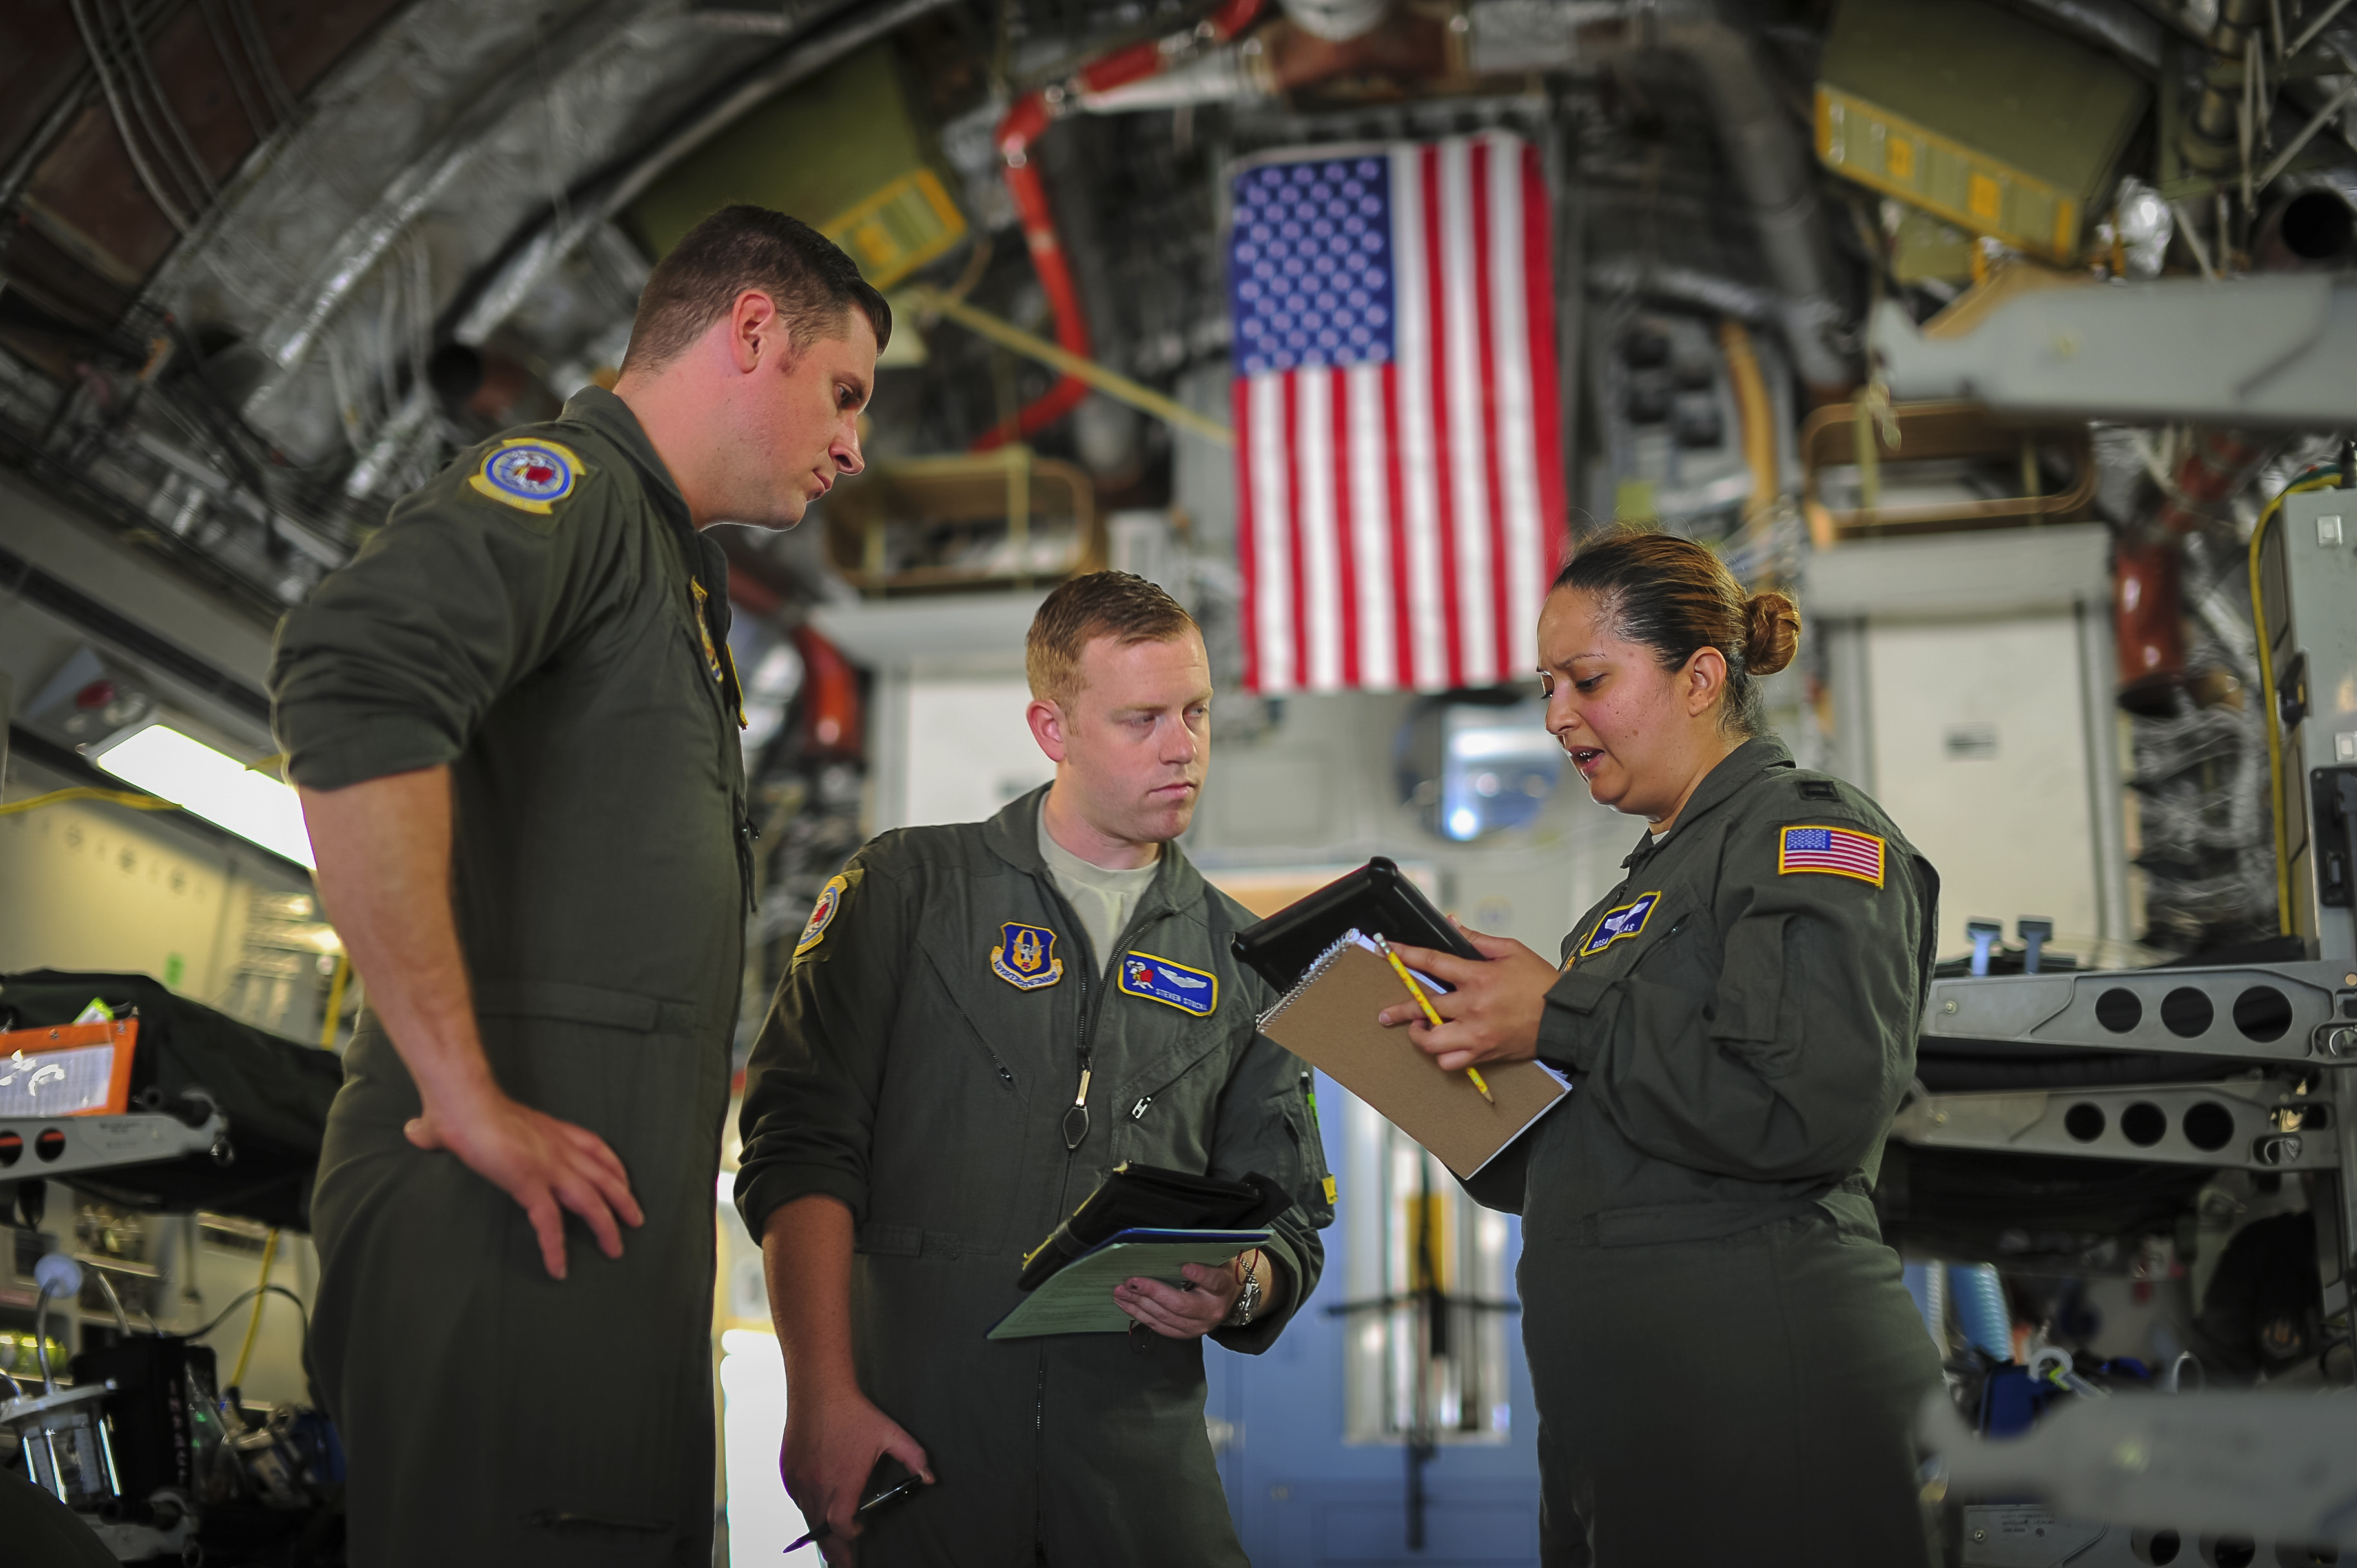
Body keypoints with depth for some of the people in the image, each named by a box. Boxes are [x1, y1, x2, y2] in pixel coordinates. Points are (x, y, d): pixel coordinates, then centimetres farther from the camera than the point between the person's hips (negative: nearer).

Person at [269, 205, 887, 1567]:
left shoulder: (673, 570, 27)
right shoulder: (564, 485, -3)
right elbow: (353, 686, -24)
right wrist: (463, 1095, -22)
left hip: (617, 1231, 9)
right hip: (509, 1230, -9)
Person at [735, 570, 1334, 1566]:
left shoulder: (1240, 961, 15)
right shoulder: (911, 887, 7)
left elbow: (1288, 1218, 17)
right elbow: (802, 1146, -3)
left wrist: (1238, 1290, -7)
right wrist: (822, 1399, -13)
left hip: (1136, 1450, 3)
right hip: (912, 1428, -2)